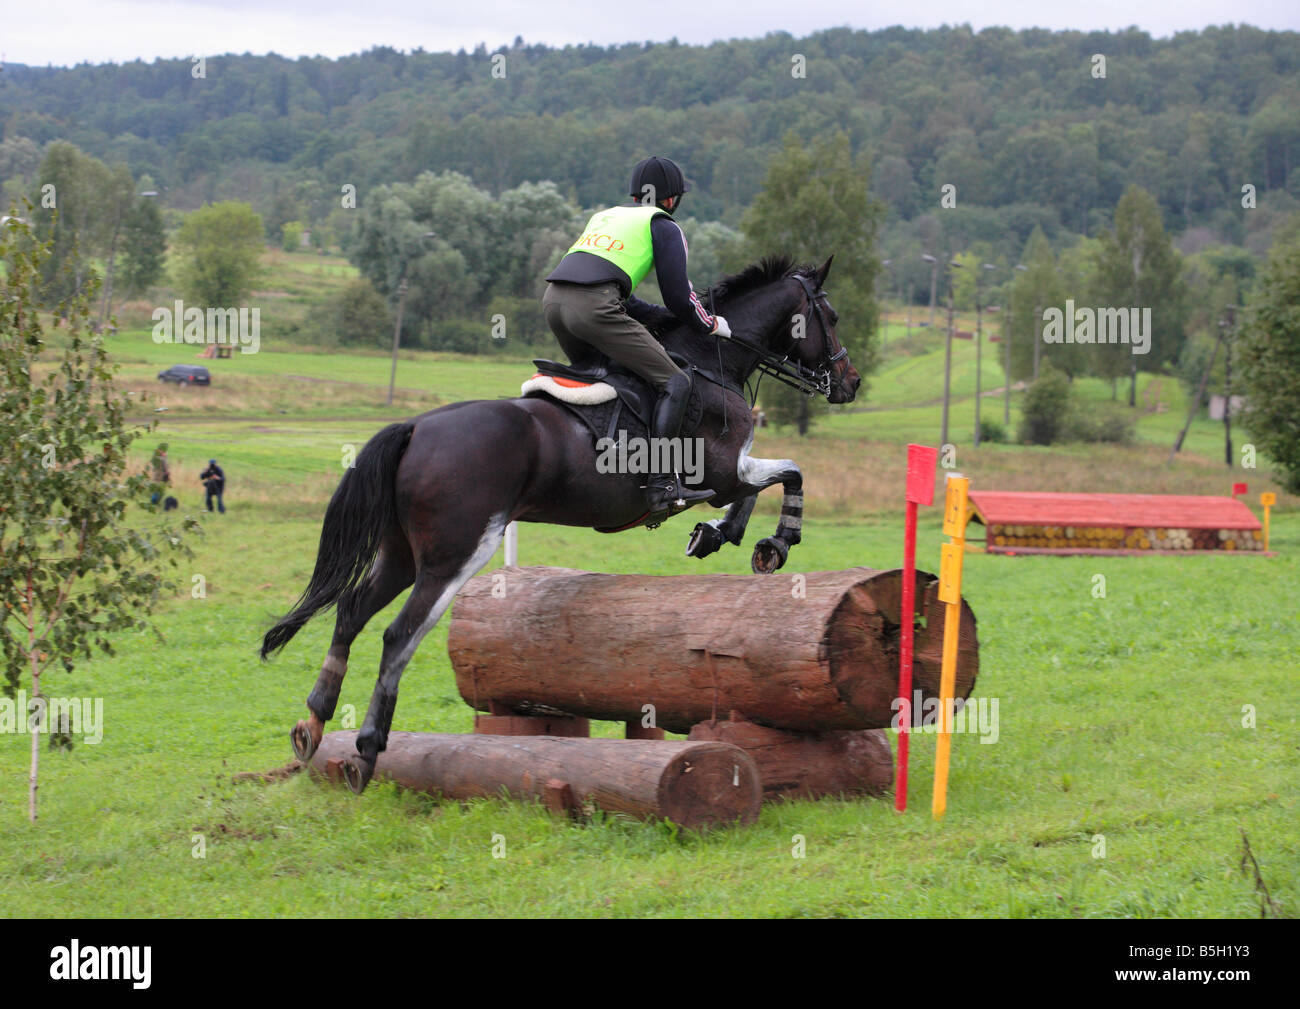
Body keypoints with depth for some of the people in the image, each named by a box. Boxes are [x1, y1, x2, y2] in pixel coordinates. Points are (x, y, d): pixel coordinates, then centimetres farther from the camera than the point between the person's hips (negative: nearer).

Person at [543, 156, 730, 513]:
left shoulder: (604, 216, 33)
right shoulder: (664, 226, 12)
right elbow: (678, 297, 5)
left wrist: (667, 314, 33)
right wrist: (709, 324, 23)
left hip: (552, 299, 8)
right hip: (592, 306, -8)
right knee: (674, 382, -4)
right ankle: (662, 484, -14)